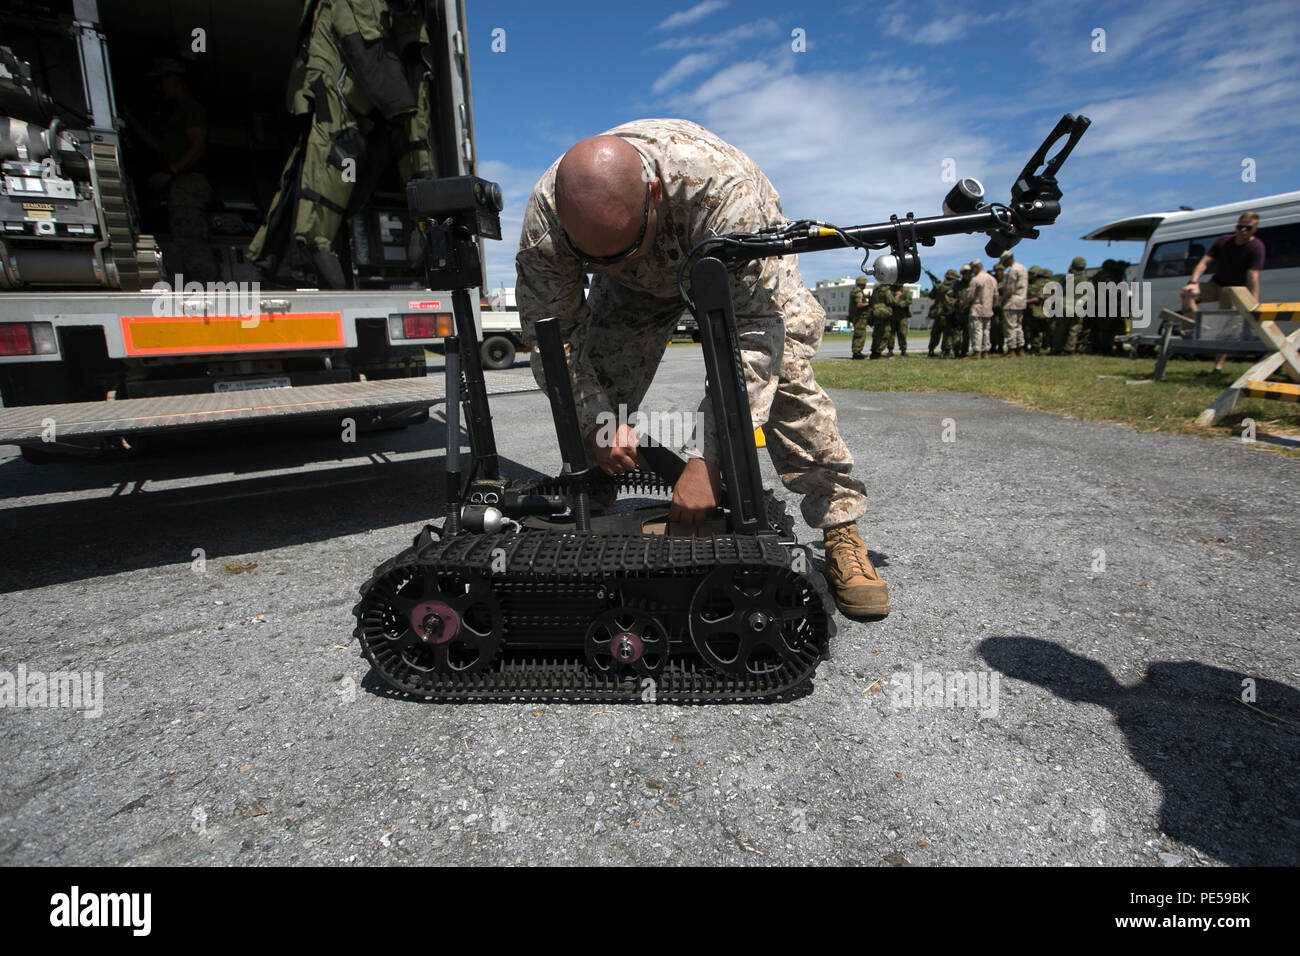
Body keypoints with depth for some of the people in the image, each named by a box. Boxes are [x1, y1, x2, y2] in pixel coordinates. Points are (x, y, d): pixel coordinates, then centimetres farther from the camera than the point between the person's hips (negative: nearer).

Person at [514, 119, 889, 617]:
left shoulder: (724, 188, -45)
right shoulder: (543, 219, -34)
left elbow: (753, 332, -44)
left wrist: (706, 459, -49)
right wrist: (596, 419, -36)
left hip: (746, 260, -2)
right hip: (641, 284, 3)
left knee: (784, 371, -23)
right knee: (597, 380, -15)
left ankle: (840, 533, -13)